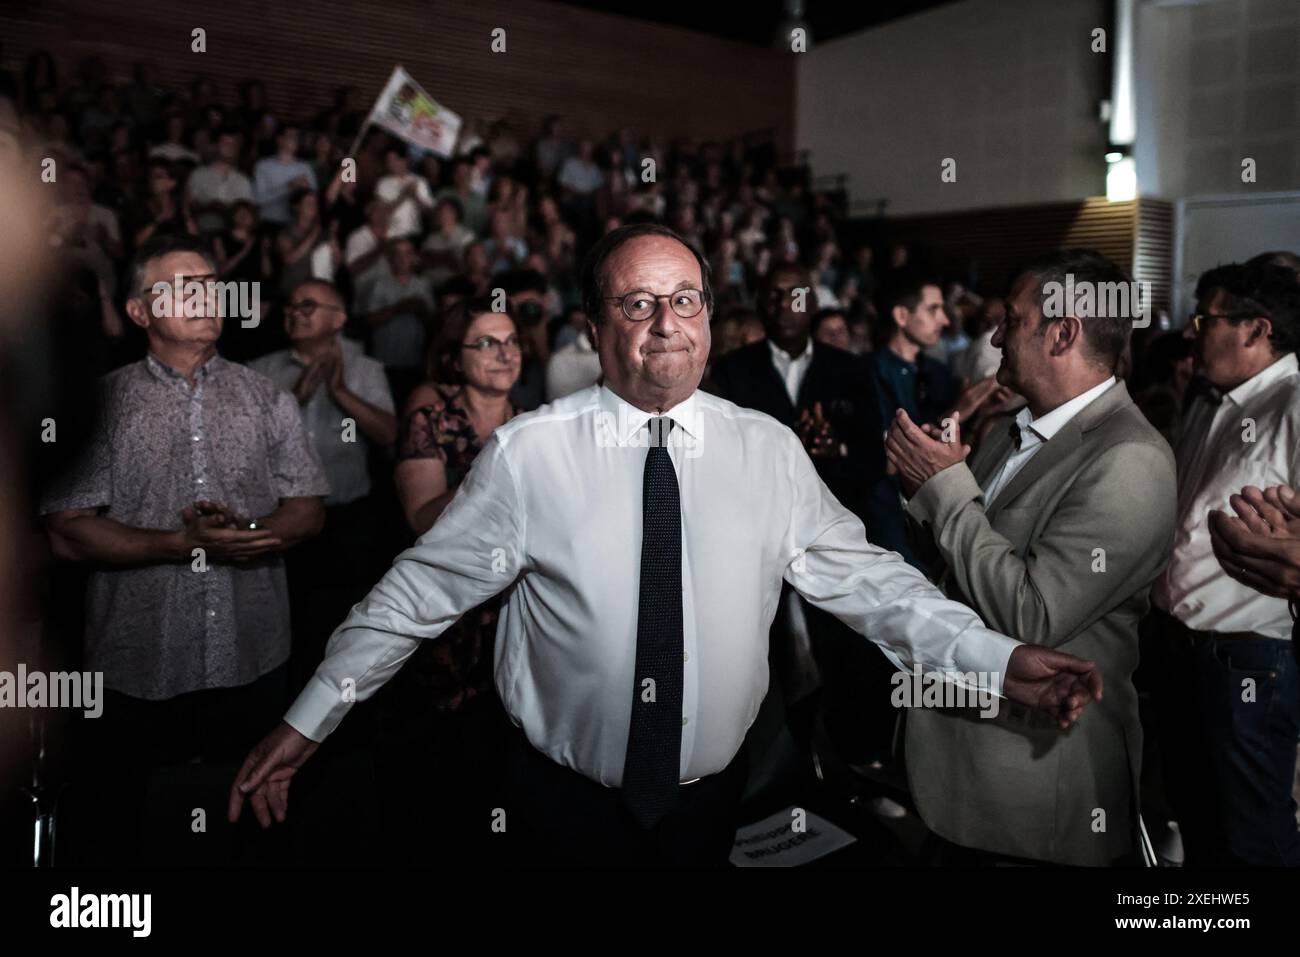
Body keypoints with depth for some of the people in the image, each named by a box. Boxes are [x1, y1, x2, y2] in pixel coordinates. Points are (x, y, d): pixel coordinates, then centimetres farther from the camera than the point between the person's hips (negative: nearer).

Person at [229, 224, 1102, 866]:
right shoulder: (529, 453, -12)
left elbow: (865, 575, -3)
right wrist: (308, 722, -6)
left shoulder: (770, 451, -4)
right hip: (566, 799, -2)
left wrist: (1000, 660, -12)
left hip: (710, 793, 2)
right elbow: (423, 590, -8)